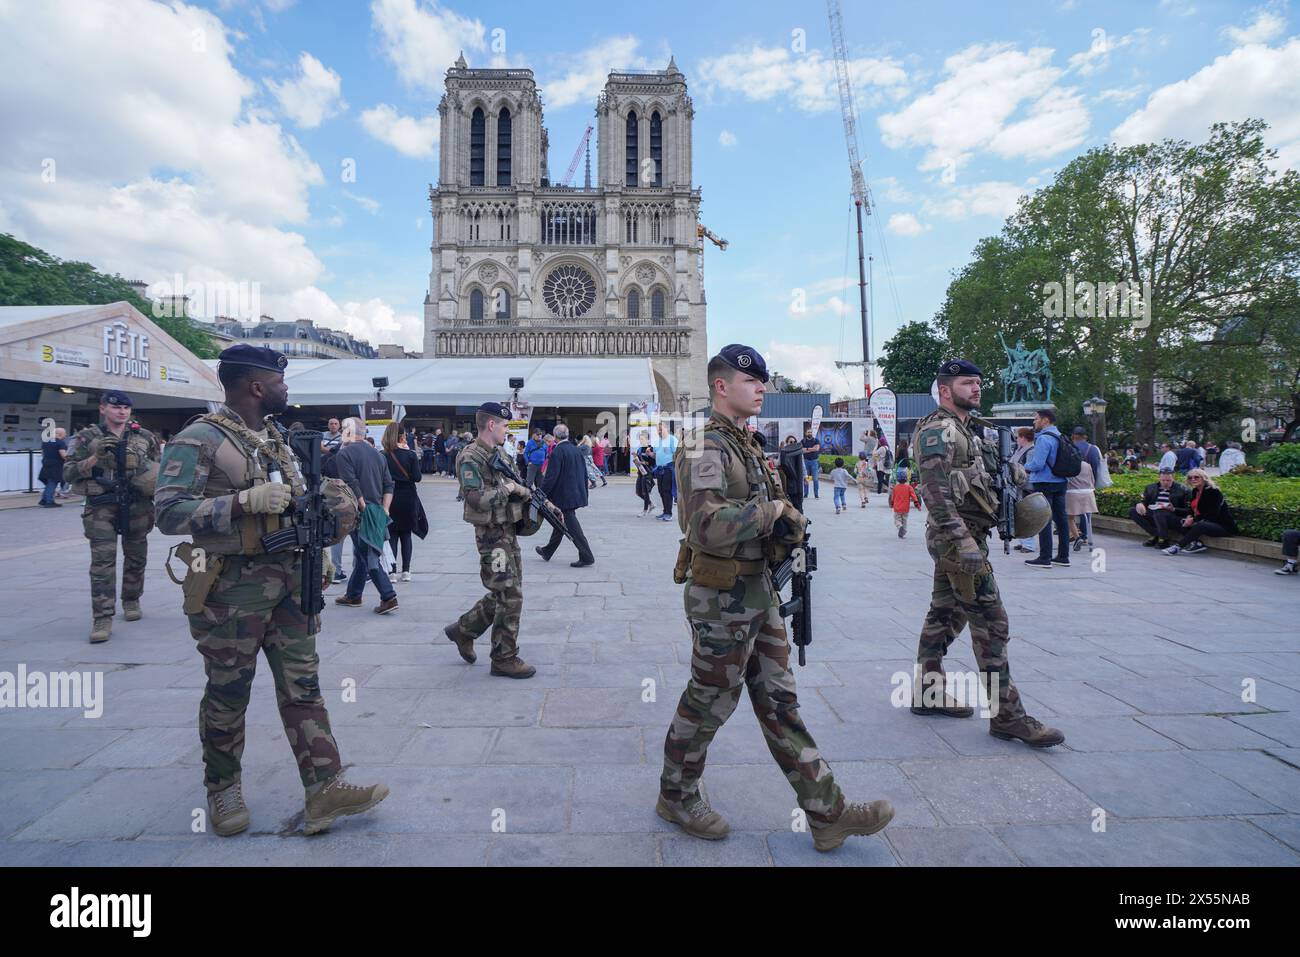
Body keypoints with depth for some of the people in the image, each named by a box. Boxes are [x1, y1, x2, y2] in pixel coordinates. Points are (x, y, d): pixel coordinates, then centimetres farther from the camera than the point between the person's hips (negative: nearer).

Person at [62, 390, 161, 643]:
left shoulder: (145, 437, 9)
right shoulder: (87, 438, 4)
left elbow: (159, 467, 19)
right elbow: (69, 473, -1)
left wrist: (156, 486, 3)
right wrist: (96, 457, -15)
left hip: (138, 506, 2)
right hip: (101, 507, -2)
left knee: (136, 558, 11)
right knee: (102, 562, -8)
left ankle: (131, 601, 31)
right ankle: (102, 619, -7)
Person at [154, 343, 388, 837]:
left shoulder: (276, 439, 14)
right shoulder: (199, 440, -11)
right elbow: (169, 513, -19)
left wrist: (325, 501, 1)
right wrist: (245, 501, -27)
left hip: (289, 580, 7)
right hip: (232, 587, -7)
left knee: (303, 686, 6)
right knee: (228, 695, 9)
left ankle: (324, 788, 11)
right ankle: (222, 789, 30)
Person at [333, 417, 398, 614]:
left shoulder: (345, 453, -8)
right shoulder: (376, 453, 14)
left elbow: (352, 485, -18)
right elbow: (389, 486, 11)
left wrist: (363, 508, -11)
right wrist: (384, 510, 10)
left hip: (360, 512, -7)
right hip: (378, 512, 7)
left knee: (369, 556, -4)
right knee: (361, 554, 18)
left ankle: (388, 597, -9)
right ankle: (353, 595, 30)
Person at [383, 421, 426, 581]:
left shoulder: (382, 456, -5)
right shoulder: (410, 455, -7)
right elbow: (417, 477, -7)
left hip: (389, 497, 0)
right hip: (408, 498, 0)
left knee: (392, 535, 9)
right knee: (406, 534, 11)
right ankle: (406, 571, 9)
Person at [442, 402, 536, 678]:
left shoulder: (498, 454, 13)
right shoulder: (470, 459, -15)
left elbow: (515, 487, 21)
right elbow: (477, 499, -26)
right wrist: (508, 488, -16)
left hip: (507, 532, 9)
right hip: (492, 535, -9)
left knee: (503, 592, 17)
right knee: (509, 596, -4)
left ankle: (463, 629, 33)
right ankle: (505, 659, 9)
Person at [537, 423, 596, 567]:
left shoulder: (557, 452, -17)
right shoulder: (576, 449, 7)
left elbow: (551, 476, -19)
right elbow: (585, 473, 12)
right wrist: (583, 492, 20)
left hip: (564, 495, -8)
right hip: (576, 494, 9)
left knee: (572, 526, -3)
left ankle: (586, 557, -2)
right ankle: (547, 551, 34)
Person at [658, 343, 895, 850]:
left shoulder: (746, 443, 13)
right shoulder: (706, 447, -17)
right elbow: (708, 527, -31)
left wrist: (788, 522, 2)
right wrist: (771, 510, -18)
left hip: (759, 590, 9)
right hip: (722, 598, -9)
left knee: (779, 701, 14)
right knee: (709, 702, 7)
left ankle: (827, 811, 24)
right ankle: (676, 796, 30)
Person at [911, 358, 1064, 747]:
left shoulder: (962, 430, 19)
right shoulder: (939, 430, -14)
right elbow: (937, 492, -24)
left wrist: (1009, 470, 8)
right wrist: (964, 541, -29)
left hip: (960, 539, 10)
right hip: (959, 538, -10)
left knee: (945, 615, 15)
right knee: (991, 622, -7)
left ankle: (926, 691, 25)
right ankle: (1007, 715, -1)